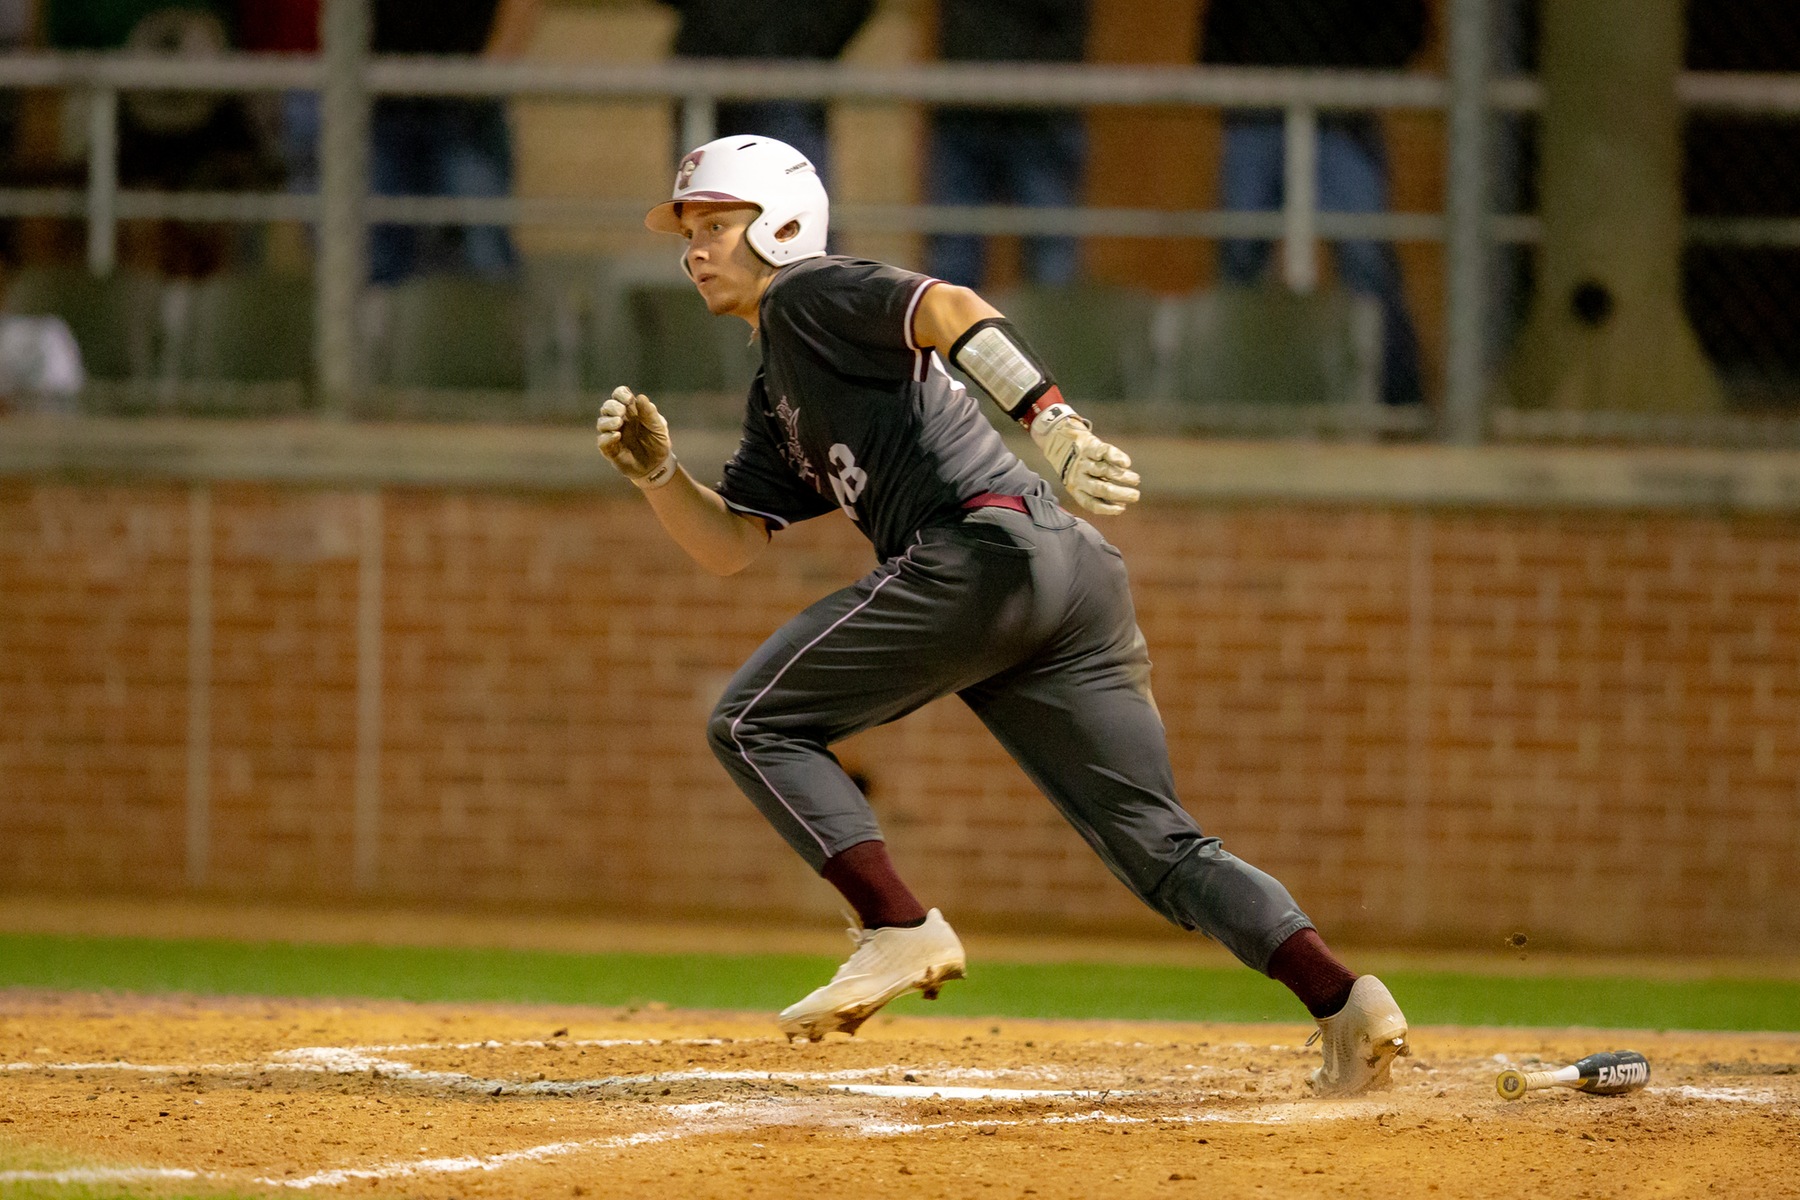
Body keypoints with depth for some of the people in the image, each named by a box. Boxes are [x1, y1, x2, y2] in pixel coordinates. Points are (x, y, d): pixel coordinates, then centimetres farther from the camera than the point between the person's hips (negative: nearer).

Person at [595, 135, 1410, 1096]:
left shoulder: (810, 295, 7)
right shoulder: (778, 400, 34)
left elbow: (950, 309, -12)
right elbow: (727, 547, 29)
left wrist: (1052, 420, -26)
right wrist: (657, 472, 11)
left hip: (992, 545, -9)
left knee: (754, 724, 0)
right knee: (1158, 845, 3)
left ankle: (901, 933, -10)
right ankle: (1342, 998, -13)